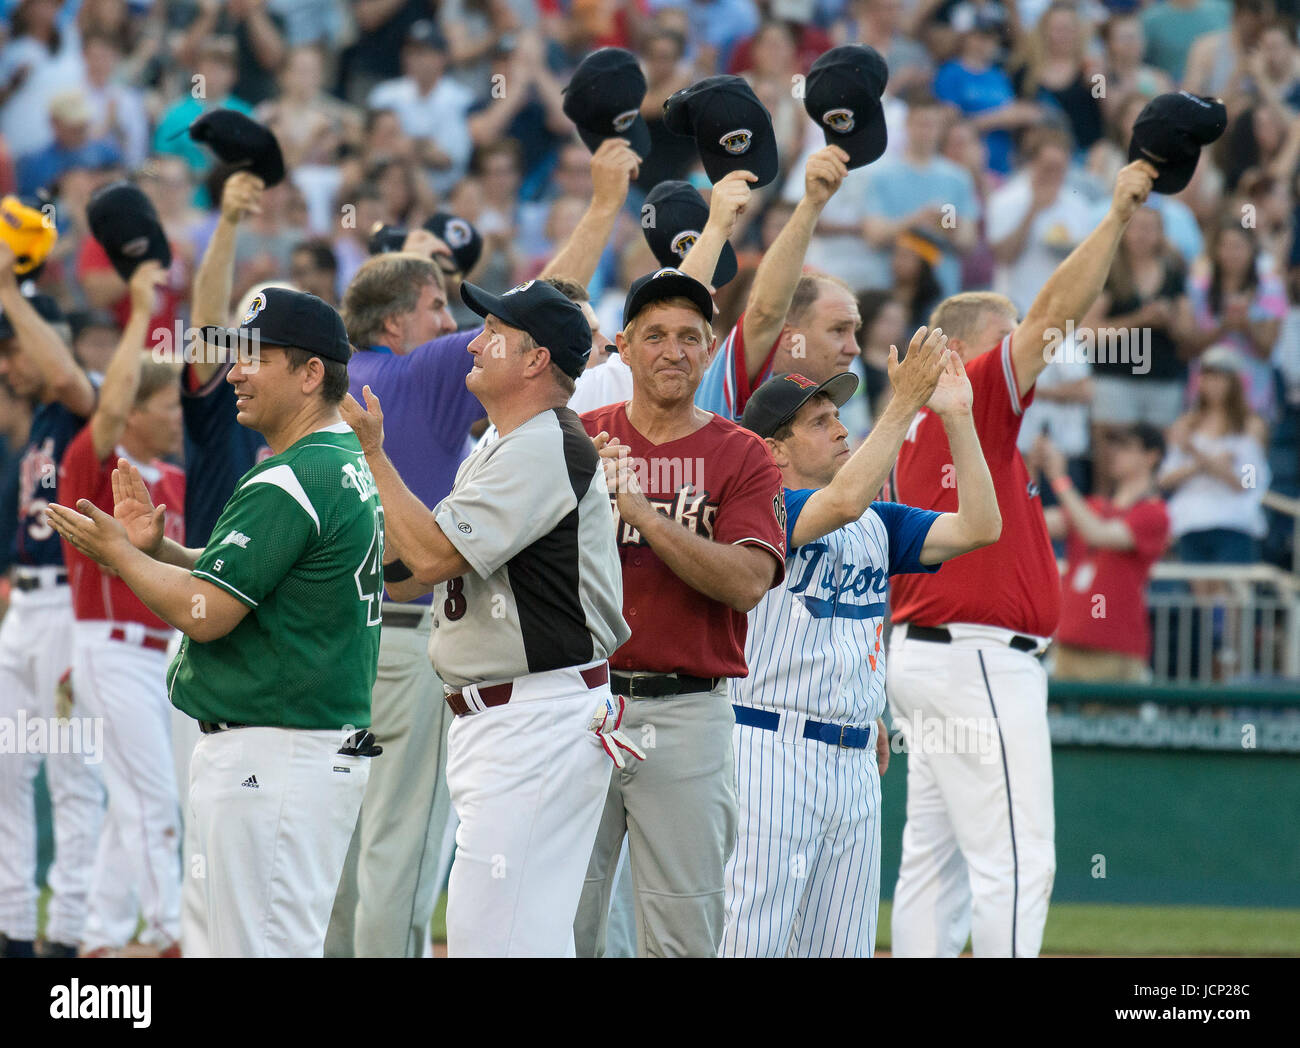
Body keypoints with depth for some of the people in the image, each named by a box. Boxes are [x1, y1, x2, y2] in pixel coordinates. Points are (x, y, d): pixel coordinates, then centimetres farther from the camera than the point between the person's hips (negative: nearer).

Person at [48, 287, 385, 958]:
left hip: (271, 762, -11)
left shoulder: (291, 483, -18)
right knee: (285, 948, 14)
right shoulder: (350, 466, 15)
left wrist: (115, 552, -7)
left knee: (265, 953, -10)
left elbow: (204, 613, -21)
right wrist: (154, 547, 9)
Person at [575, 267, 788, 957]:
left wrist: (640, 511, -18)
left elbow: (746, 582, -12)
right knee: (561, 926, 1)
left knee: (683, 936, 0)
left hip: (686, 713, -2)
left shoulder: (741, 457, 3)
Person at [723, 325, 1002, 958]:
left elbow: (979, 527, 6)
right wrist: (906, 404, -22)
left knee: (842, 947, 8)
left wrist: (957, 416, 0)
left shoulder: (878, 525, 16)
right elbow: (844, 502, -25)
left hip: (856, 762, 7)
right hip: (770, 753, -7)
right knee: (749, 939, -11)